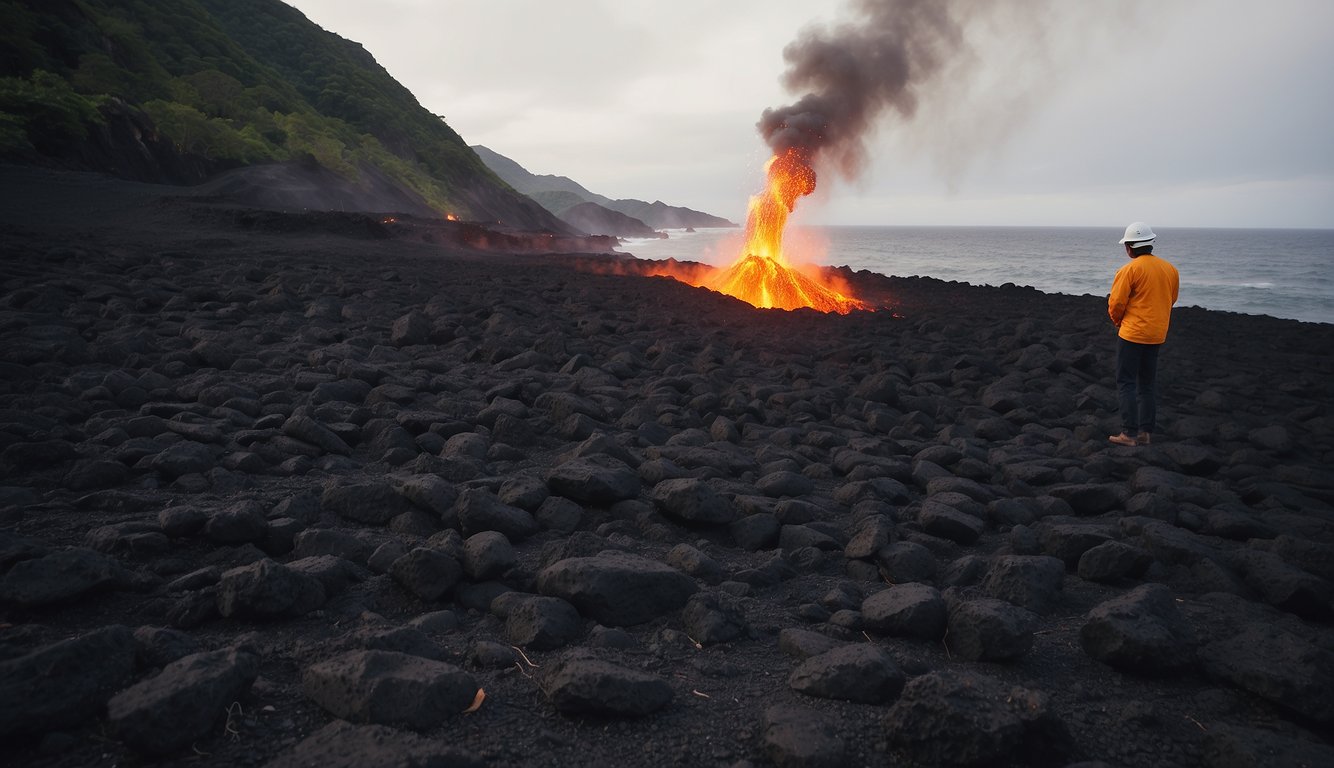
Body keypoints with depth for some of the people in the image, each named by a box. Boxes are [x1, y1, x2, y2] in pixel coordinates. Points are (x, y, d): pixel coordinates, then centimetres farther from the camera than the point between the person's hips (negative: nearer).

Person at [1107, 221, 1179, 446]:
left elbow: (1116, 303, -12)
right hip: (1157, 334, 7)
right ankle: (1145, 432, 17)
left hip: (1132, 334, -7)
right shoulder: (1170, 269, 7)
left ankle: (1129, 434, -3)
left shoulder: (1129, 270, -15)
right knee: (1148, 383, 14)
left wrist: (1118, 322, 7)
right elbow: (1171, 300, 17)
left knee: (1127, 383, -1)